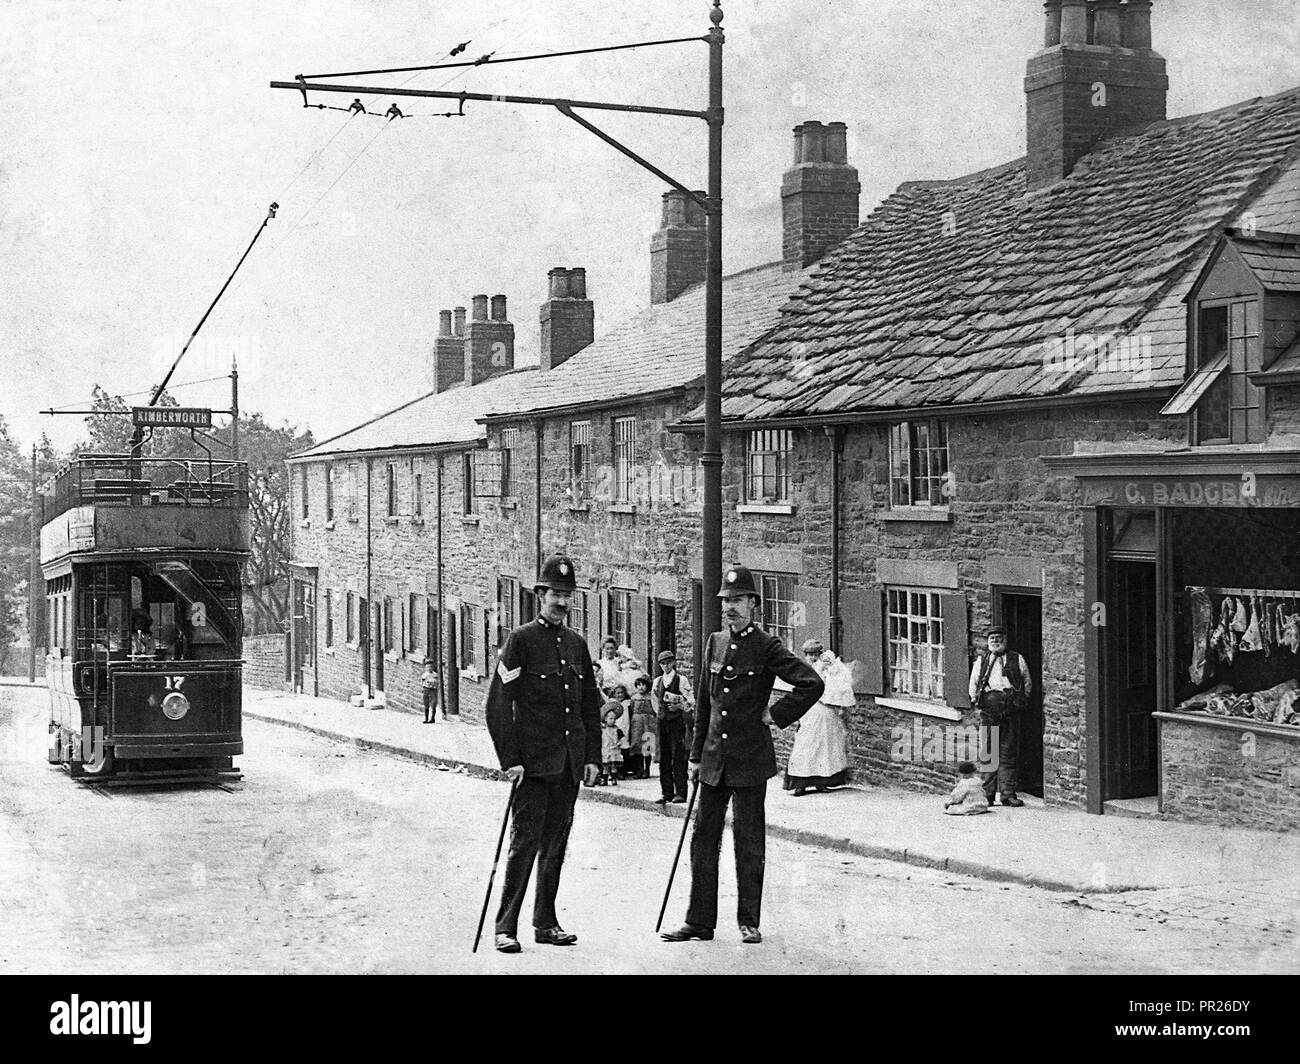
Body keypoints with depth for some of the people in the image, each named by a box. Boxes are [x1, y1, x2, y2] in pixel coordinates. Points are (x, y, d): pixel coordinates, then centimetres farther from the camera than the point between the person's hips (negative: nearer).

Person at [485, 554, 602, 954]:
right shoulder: (520, 640, -5)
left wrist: (592, 757, 10)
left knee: (555, 845, 11)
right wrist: (510, 759, -12)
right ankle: (506, 928, -3)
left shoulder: (576, 643, 13)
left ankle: (546, 924, 19)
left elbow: (591, 705, 18)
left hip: (570, 765, 6)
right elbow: (497, 706, -7)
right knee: (525, 842, -8)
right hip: (533, 763, -6)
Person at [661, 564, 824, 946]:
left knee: (748, 841, 3)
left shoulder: (766, 646, -8)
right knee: (704, 838, 7)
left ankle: (749, 922, 12)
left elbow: (812, 684, -13)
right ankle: (700, 921, 13)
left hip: (750, 759, -5)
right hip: (714, 757, 5)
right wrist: (697, 755, 14)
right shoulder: (715, 642, 9)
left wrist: (777, 715, -9)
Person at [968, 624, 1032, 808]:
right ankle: (987, 794, 5)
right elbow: (973, 684, 20)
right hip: (989, 710, 1)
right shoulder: (981, 661, 14)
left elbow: (1027, 683, 15)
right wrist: (976, 702, 10)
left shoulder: (1017, 660, 11)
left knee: (1009, 753, -2)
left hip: (1010, 710, -1)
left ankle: (1008, 793, 1)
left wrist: (1021, 701, 7)